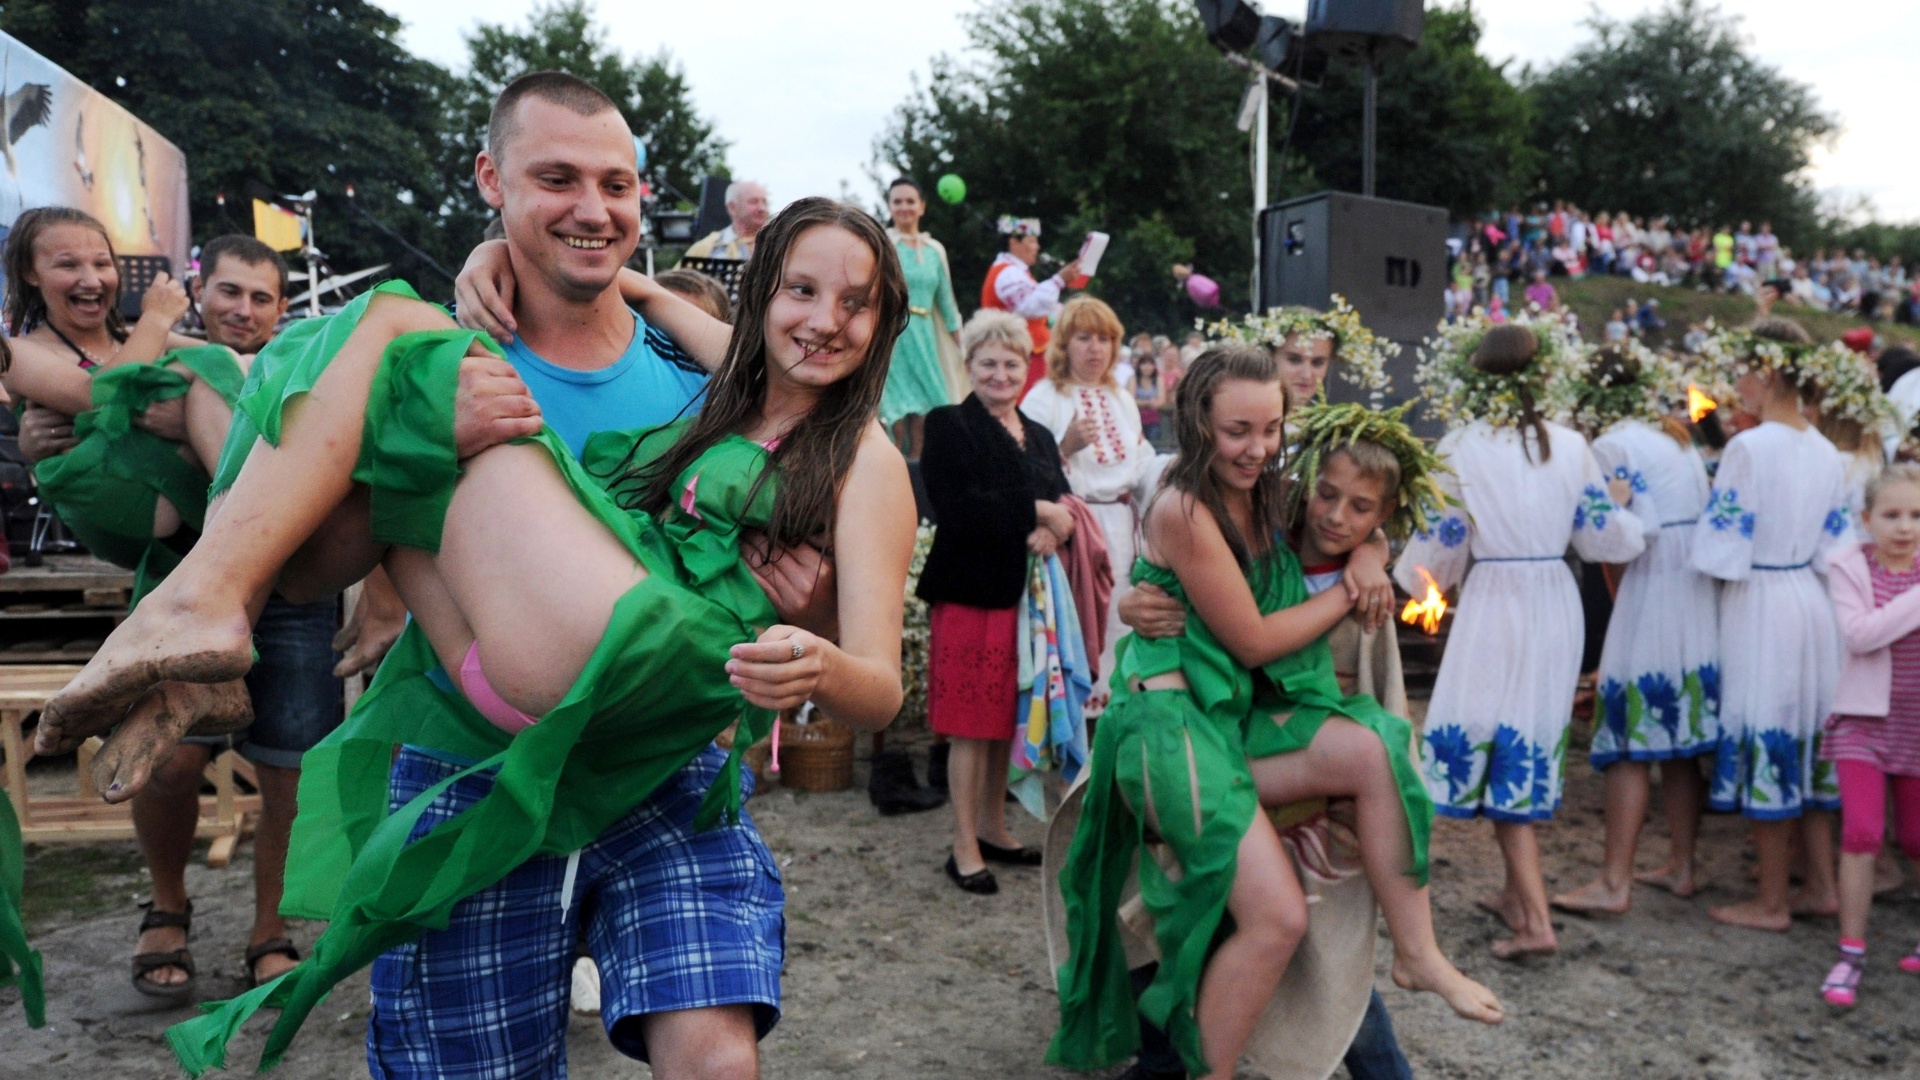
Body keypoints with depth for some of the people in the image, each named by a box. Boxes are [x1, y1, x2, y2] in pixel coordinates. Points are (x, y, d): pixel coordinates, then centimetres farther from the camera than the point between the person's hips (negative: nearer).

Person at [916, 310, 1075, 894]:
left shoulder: (1038, 436, 17)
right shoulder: (948, 425, -4)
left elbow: (1064, 503, 6)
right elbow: (956, 507, -19)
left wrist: (1052, 530, -16)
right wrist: (1035, 509, -15)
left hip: (1025, 593, 6)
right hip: (970, 591, -6)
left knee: (1008, 717, 13)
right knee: (972, 723, -1)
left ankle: (993, 828, 27)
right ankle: (965, 849, 9)